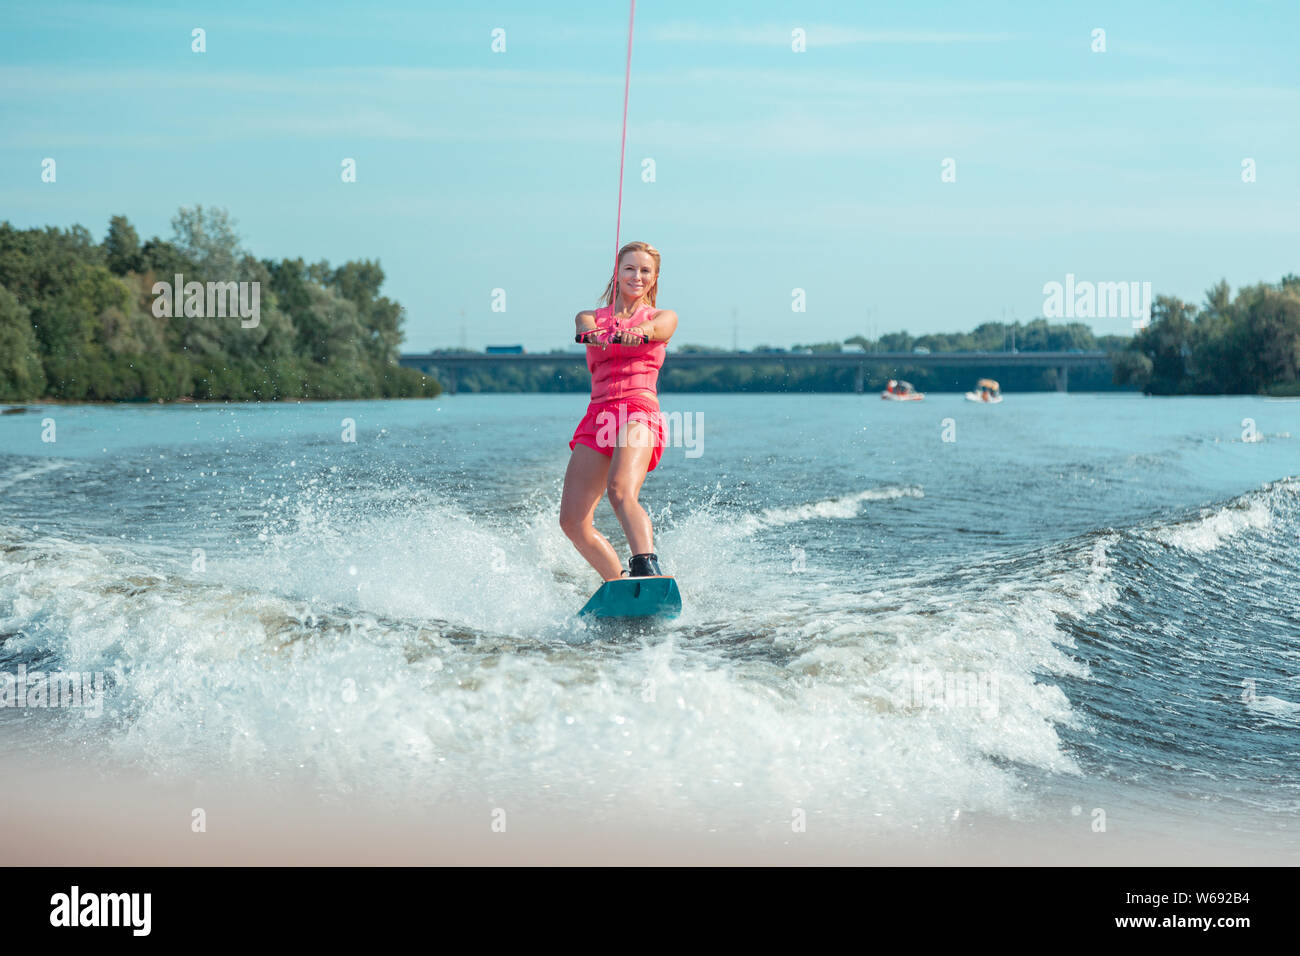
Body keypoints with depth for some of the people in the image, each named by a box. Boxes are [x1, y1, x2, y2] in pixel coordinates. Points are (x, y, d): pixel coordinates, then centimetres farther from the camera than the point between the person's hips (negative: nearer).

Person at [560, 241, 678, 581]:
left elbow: (656, 328, -9)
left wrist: (637, 332, -34)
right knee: (573, 521, -5)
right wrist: (593, 334, -31)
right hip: (598, 414, 4)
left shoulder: (664, 317, 16)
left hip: (640, 410, -4)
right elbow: (585, 328, -5)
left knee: (621, 491, -32)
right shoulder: (591, 317, 21)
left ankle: (647, 567, -46)